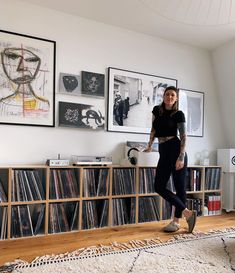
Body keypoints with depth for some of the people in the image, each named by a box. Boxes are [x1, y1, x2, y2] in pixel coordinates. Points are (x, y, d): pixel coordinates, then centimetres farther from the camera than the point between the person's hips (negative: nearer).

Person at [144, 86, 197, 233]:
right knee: (159, 186, 2)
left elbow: (183, 137, -8)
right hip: (164, 151, 6)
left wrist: (181, 157, -18)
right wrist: (149, 146, 26)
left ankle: (176, 221, 8)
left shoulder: (179, 114, -4)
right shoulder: (157, 110, 12)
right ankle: (187, 212, 7)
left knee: (180, 186, -2)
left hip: (176, 150, -6)